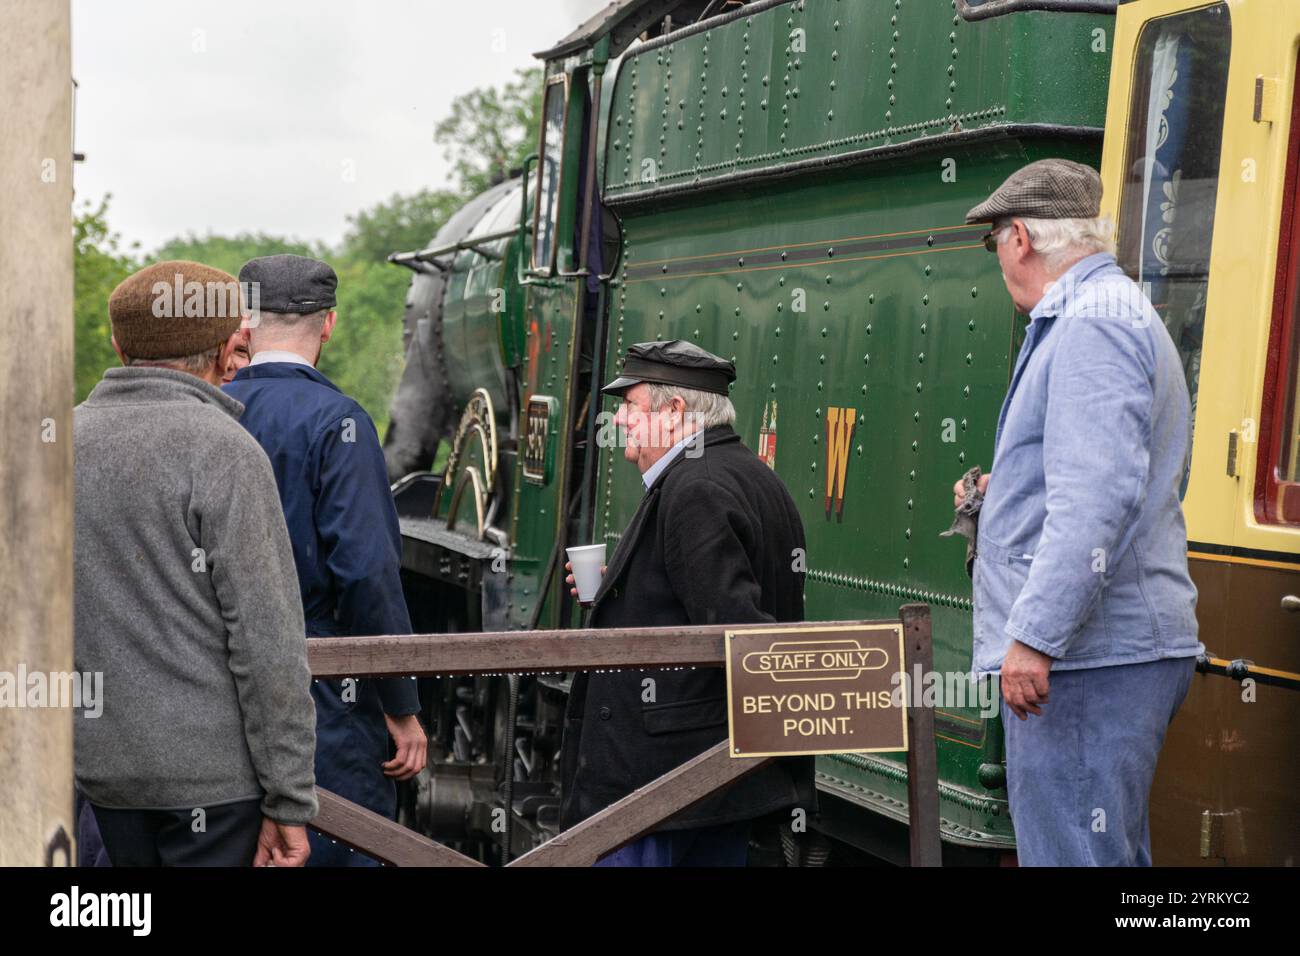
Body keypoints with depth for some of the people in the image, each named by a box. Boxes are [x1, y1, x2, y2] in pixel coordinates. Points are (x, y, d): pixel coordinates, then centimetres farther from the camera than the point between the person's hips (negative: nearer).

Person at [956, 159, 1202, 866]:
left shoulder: (1092, 323, -12)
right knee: (1112, 850, 15)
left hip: (1086, 655, -11)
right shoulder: (1123, 315, 22)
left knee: (1070, 855, -9)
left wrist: (1035, 634, -26)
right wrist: (1010, 490, 41)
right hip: (1122, 649, 11)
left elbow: (1099, 495, -24)